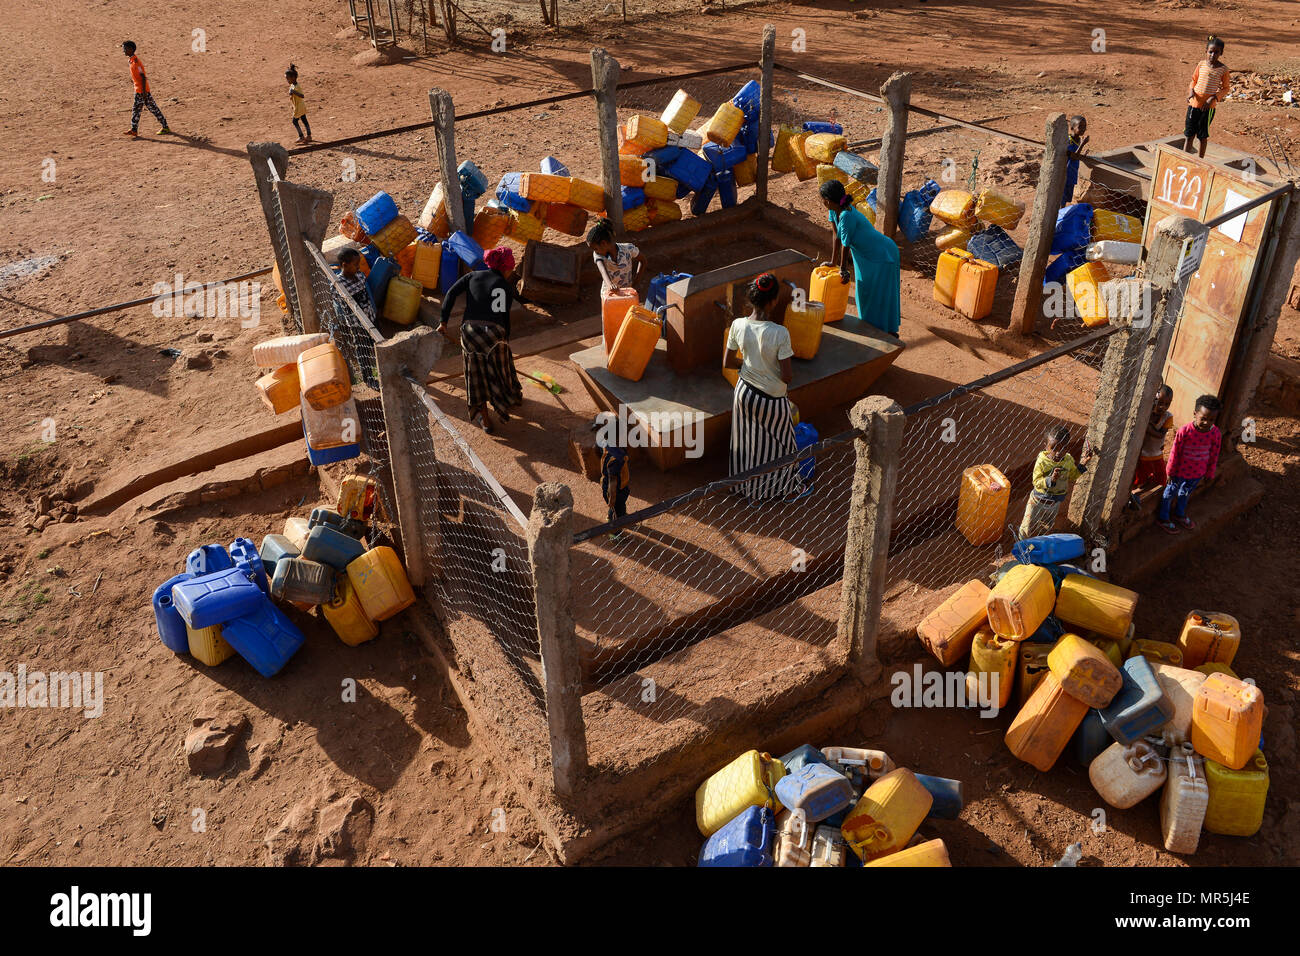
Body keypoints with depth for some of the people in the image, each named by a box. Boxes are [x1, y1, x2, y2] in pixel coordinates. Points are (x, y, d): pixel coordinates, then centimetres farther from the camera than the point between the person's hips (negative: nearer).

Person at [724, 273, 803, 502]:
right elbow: (787, 376, -23)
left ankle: (748, 487, 42)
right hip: (772, 399, -4)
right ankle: (784, 487, 41)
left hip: (744, 392, 4)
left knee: (747, 441, 23)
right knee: (777, 443, 20)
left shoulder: (738, 325, -14)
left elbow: (727, 362, -2)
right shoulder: (780, 333, -28)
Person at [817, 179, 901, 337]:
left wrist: (843, 270, -15)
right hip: (866, 255, 9)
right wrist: (833, 262, 6)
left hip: (883, 255, -9)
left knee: (881, 295, 3)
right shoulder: (834, 211, -8)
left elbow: (845, 245, -25)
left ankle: (888, 332, 17)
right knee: (865, 292, 21)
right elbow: (836, 236, 1)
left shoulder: (847, 216, -33)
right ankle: (869, 328, 37)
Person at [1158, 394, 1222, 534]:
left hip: (1197, 473, 4)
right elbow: (1175, 452, -14)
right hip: (1180, 471, -4)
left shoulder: (1215, 434, -17)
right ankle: (1163, 518, 37)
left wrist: (1210, 474, 8)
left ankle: (1179, 514, 52)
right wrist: (1170, 472, -5)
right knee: (1170, 492, 17)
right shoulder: (1184, 431, -27)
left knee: (1185, 494, 28)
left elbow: (1214, 456, -2)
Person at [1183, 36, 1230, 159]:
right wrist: (1191, 91, -8)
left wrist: (1213, 98, -15)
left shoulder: (1223, 69, -6)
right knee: (1189, 134, 3)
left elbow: (1226, 88, 0)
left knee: (1203, 136, 7)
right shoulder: (1201, 64, 1)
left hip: (1208, 106, -2)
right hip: (1194, 103, 2)